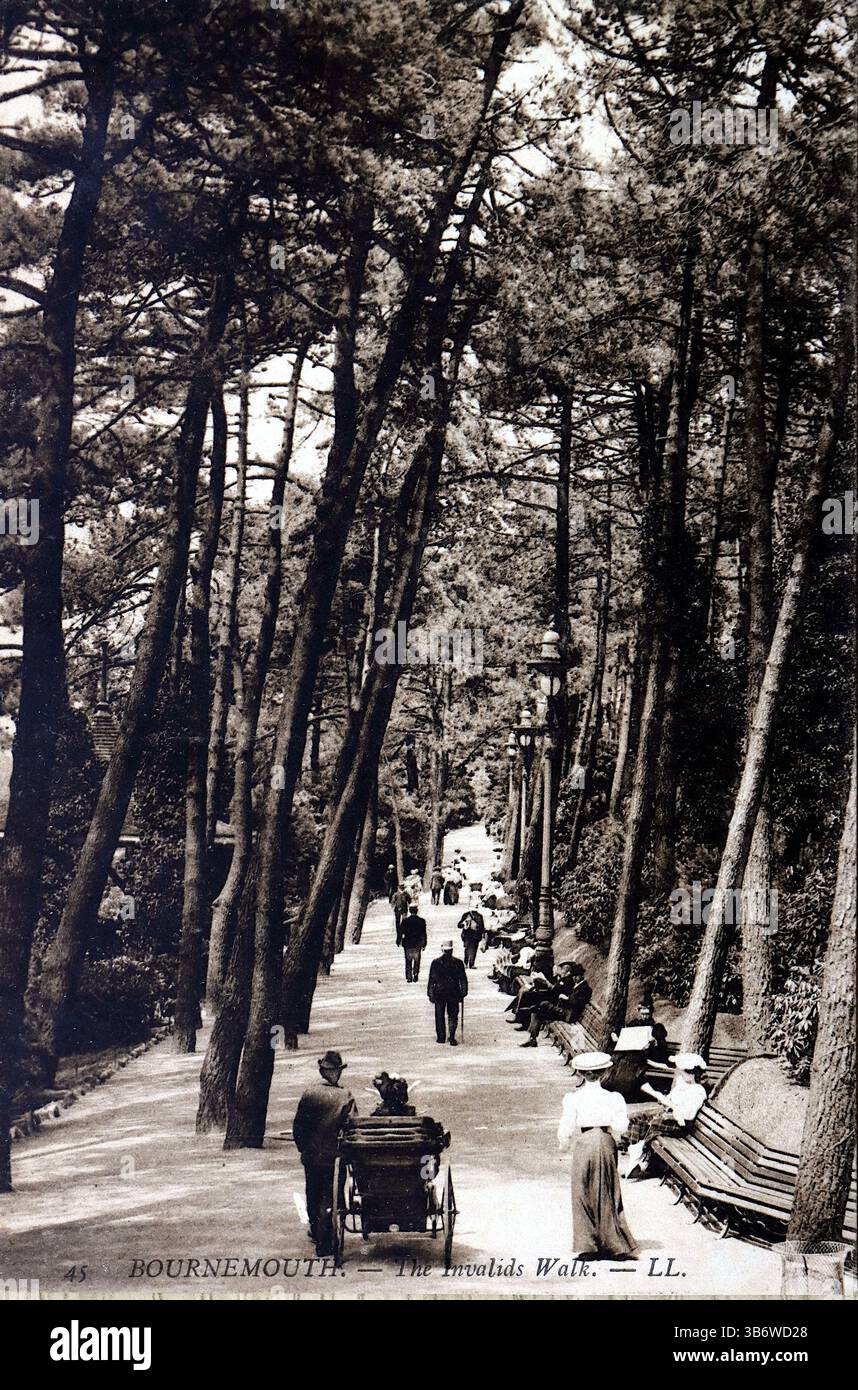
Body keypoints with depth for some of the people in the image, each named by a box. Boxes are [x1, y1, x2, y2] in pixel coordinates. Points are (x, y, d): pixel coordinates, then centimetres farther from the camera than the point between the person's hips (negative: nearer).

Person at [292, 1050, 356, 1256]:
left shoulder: (309, 1093, -7)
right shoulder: (346, 1097, -14)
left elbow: (298, 1125, -2)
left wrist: (302, 1147, 11)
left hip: (310, 1155, 3)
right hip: (333, 1156, -3)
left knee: (313, 1195, 21)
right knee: (328, 1197, 5)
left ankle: (315, 1231, 38)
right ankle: (324, 1242, 2)